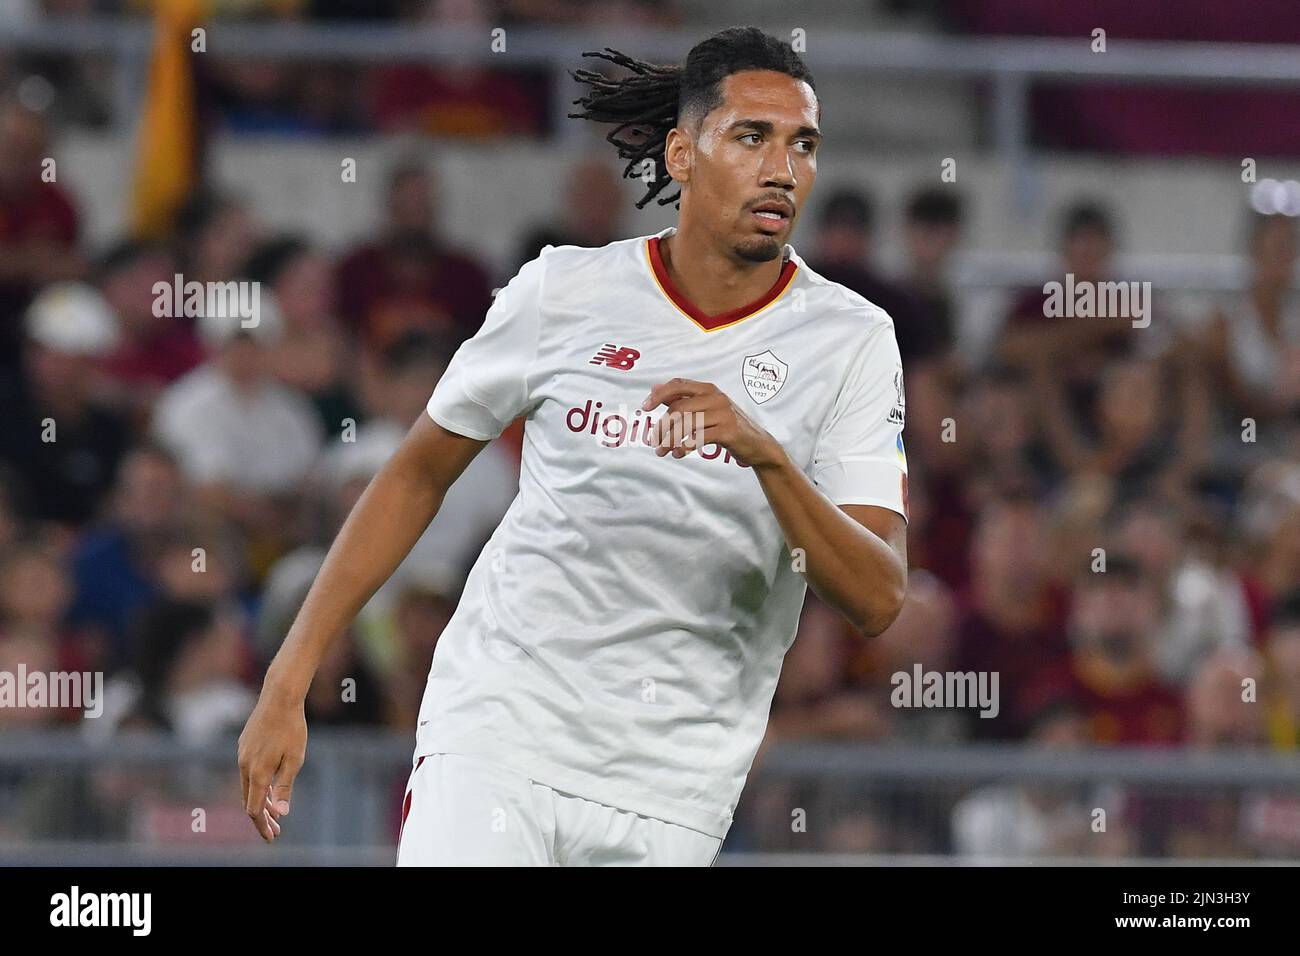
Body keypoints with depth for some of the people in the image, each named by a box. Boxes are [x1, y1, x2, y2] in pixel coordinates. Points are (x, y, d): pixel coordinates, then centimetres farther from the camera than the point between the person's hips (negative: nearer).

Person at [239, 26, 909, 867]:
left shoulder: (852, 341, -3)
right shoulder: (564, 291, -1)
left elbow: (878, 600, -12)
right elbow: (419, 476, 10)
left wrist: (766, 454, -29)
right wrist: (288, 685, 7)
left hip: (670, 794, 1)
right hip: (496, 728, -1)